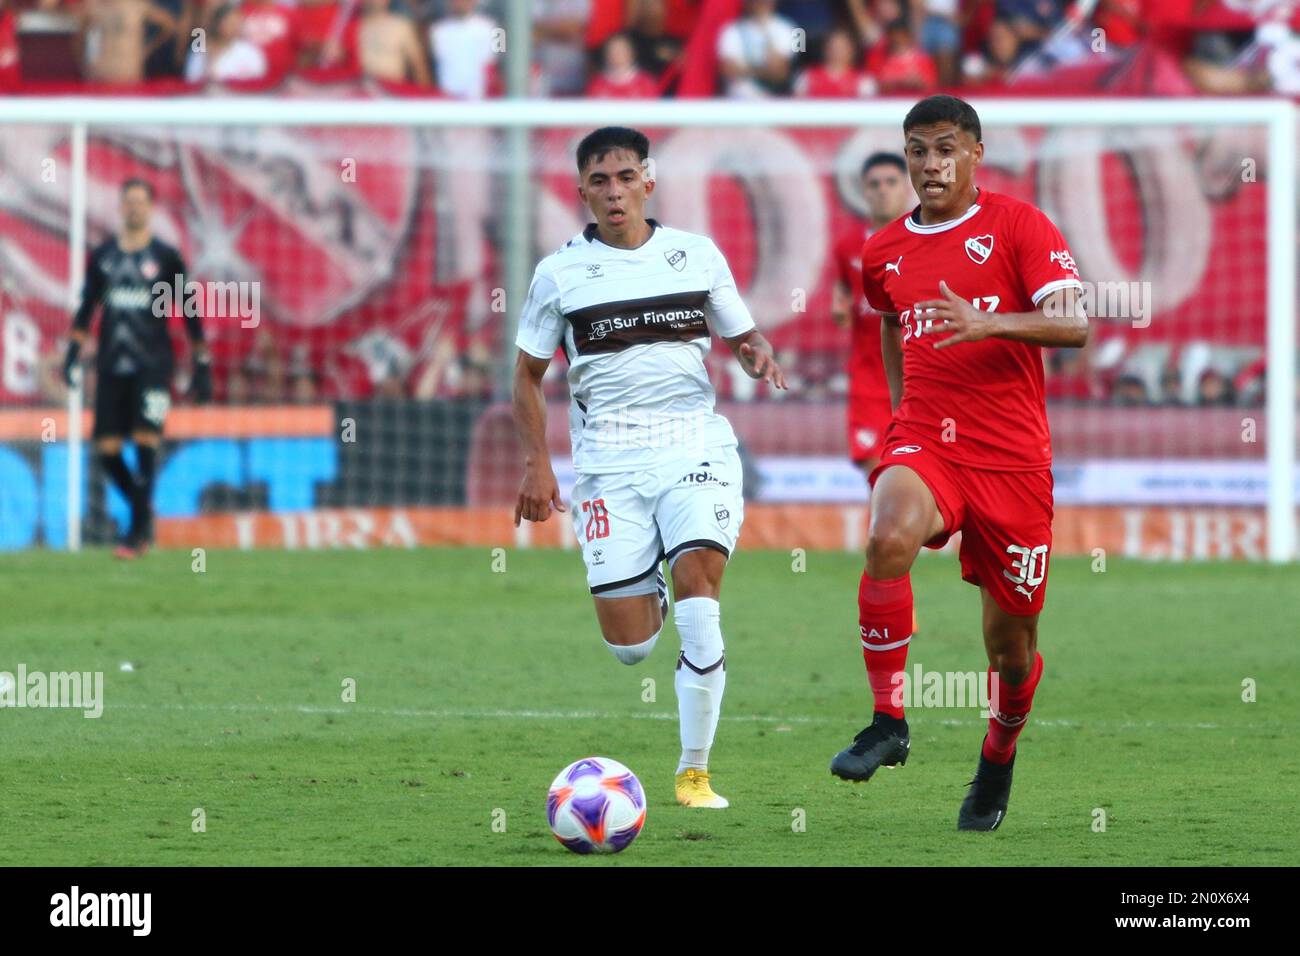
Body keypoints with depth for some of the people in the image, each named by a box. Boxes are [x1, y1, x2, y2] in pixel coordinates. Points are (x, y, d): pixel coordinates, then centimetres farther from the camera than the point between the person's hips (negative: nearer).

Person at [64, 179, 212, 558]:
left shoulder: (165, 257, 3)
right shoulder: (102, 255, 10)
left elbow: (189, 314, 6)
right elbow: (86, 308, 17)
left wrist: (202, 366, 3)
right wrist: (72, 352, 9)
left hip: (152, 365, -3)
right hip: (111, 366, 3)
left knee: (145, 441, -14)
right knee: (107, 448, -2)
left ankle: (138, 531, -8)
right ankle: (142, 511, 20)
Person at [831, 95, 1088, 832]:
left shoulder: (1018, 226, -2)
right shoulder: (885, 253, 11)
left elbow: (1074, 326, -12)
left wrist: (986, 324, -26)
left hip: (1012, 457, -2)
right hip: (923, 442, 2)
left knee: (1011, 637, 4)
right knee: (889, 537, -32)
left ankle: (999, 757, 34)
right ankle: (888, 721, -25)